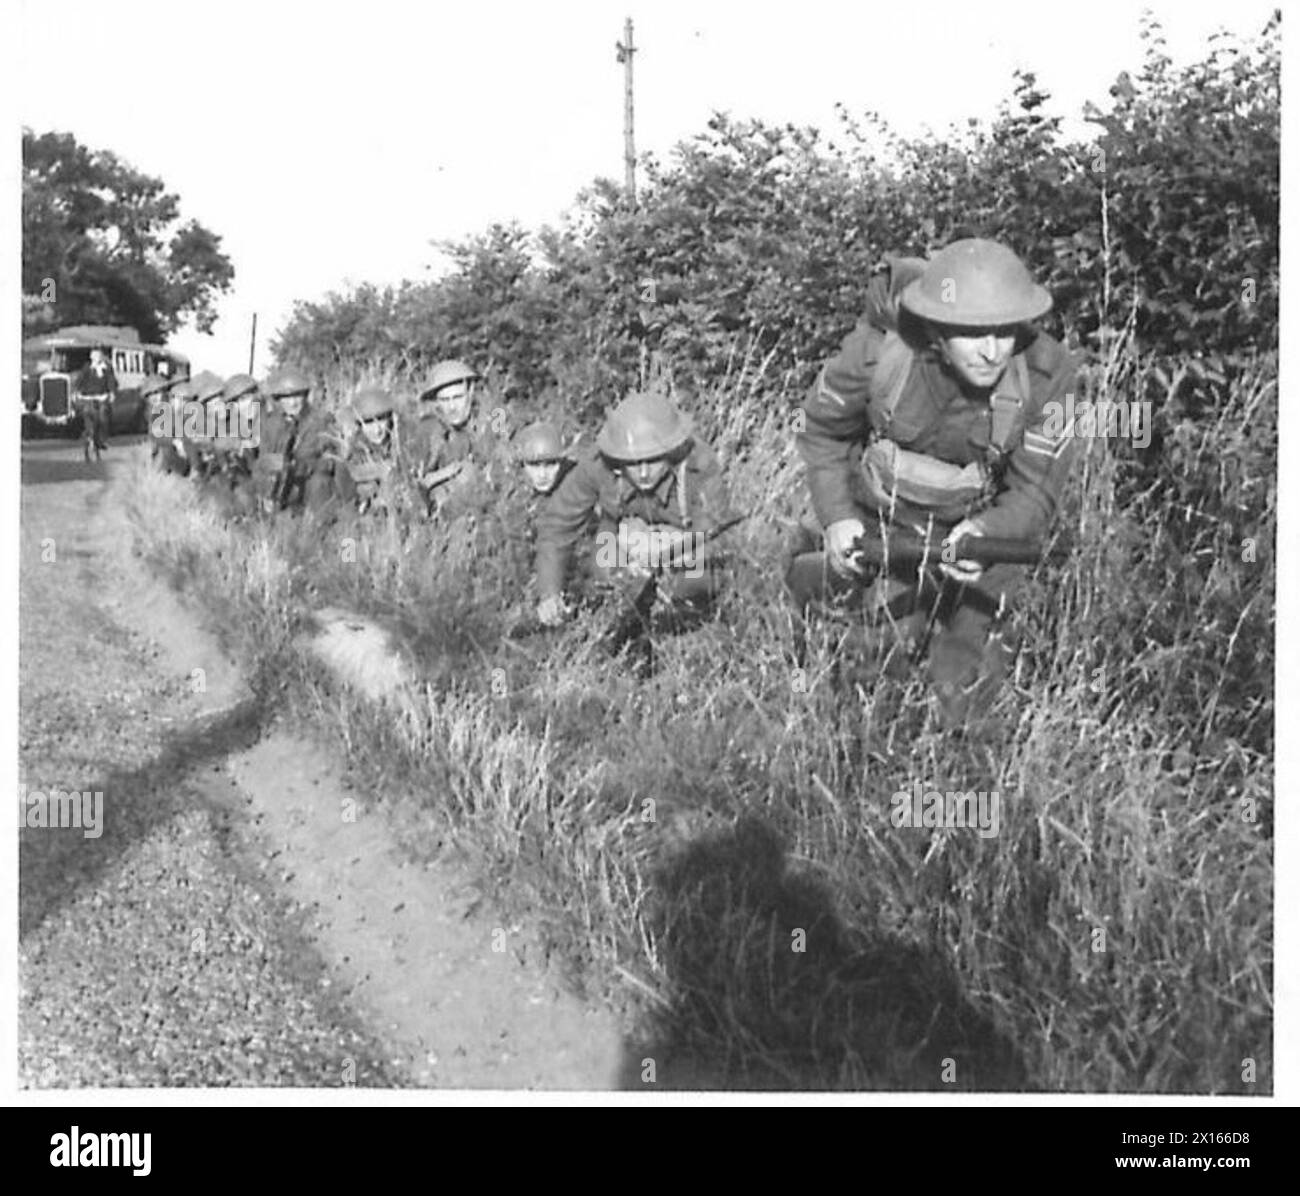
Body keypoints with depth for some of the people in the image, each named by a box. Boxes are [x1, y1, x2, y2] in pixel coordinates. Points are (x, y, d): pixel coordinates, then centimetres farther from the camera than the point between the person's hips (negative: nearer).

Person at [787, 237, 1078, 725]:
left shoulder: (1045, 374, -26)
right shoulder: (880, 347, -26)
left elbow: (1035, 493, -18)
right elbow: (822, 430, -7)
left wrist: (984, 533, -39)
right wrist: (837, 517, -18)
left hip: (982, 525, 0)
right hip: (883, 520, 0)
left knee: (960, 685, 0)